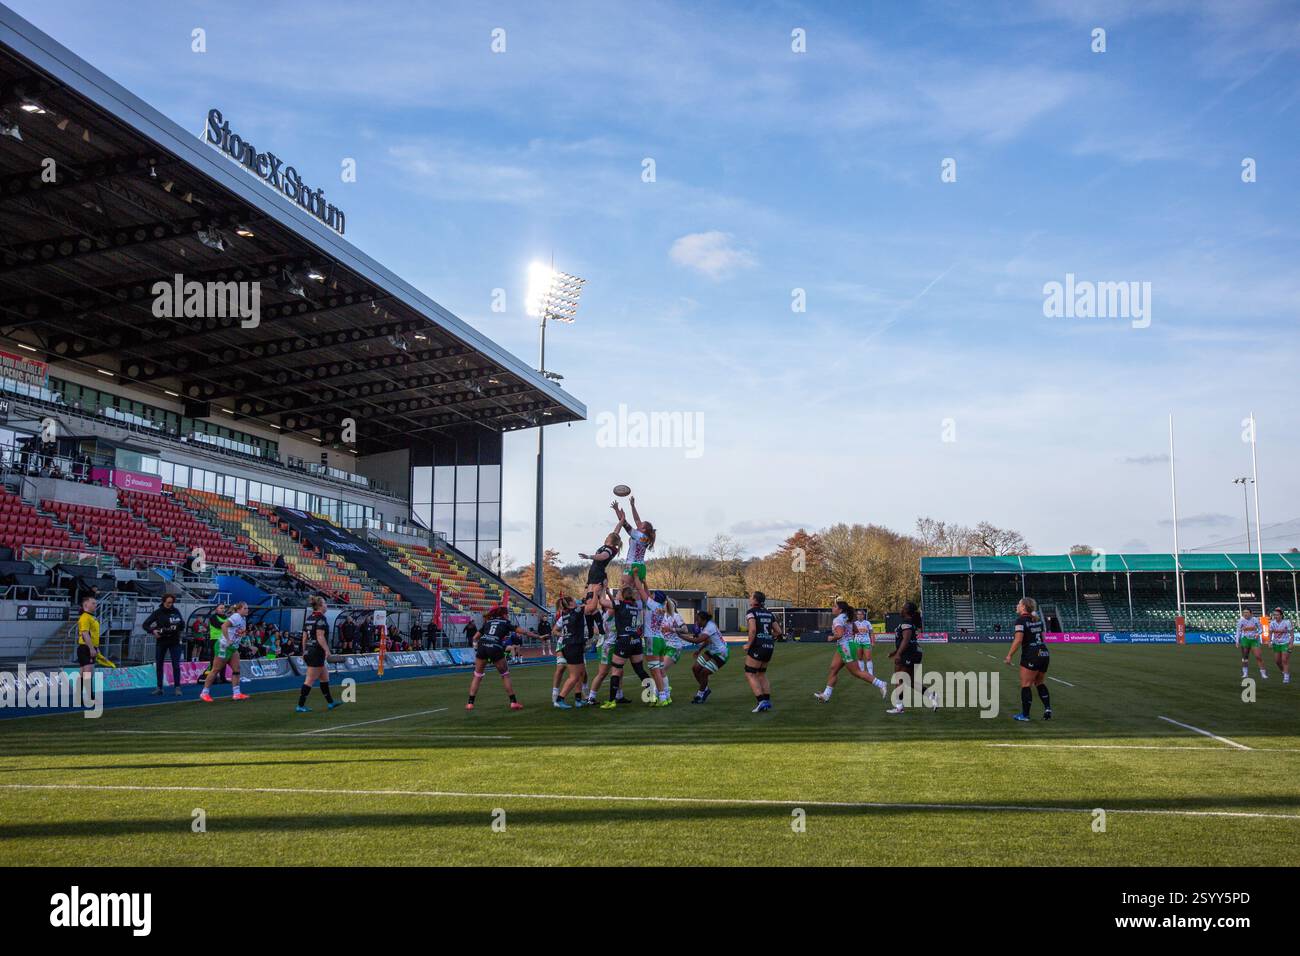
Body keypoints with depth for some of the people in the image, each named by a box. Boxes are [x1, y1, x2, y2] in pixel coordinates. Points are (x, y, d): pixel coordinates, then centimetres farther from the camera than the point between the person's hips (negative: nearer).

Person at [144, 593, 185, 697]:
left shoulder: (176, 612, 1)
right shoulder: (158, 613, -1)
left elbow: (182, 626, 3)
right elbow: (145, 624, -1)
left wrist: (180, 622, -19)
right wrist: (152, 631, -18)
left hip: (174, 642, -1)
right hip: (161, 641, 1)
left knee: (176, 665, -6)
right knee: (158, 665, 6)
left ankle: (177, 687, -3)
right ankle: (159, 688, 15)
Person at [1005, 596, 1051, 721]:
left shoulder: (1021, 620, -10)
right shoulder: (1038, 620, 12)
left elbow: (1018, 640, -17)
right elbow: (1043, 638, 17)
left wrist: (1009, 655, -12)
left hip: (1031, 656, -8)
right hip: (1045, 654, 8)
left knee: (1026, 685, 1)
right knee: (1040, 683, 20)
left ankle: (1025, 714, 4)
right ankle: (1047, 708, 8)